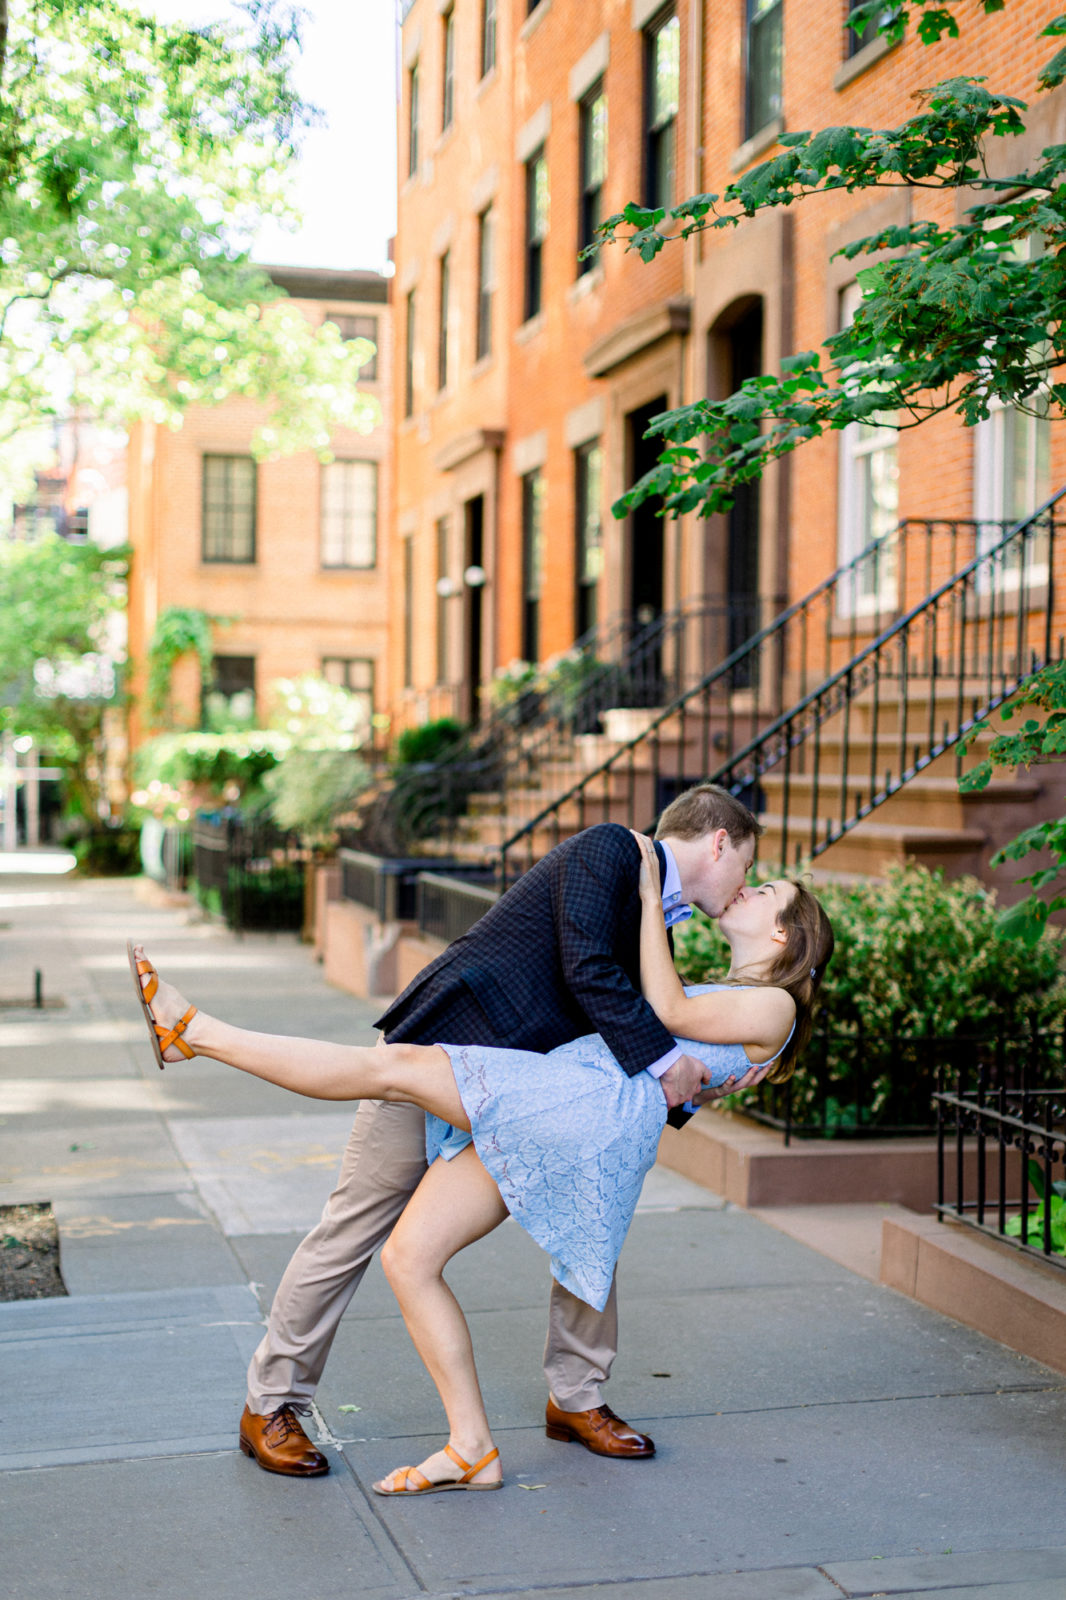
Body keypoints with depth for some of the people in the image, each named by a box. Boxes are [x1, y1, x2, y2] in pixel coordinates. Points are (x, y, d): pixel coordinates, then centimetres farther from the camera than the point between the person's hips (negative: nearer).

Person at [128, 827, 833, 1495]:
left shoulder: (773, 1006, 10)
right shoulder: (716, 992, 38)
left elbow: (671, 1014, -2)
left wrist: (650, 896, 3)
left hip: (597, 1103, -9)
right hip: (525, 1130, 9)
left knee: (397, 1065, -21)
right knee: (407, 1256, -4)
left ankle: (196, 1031, -18)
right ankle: (472, 1450, -2)